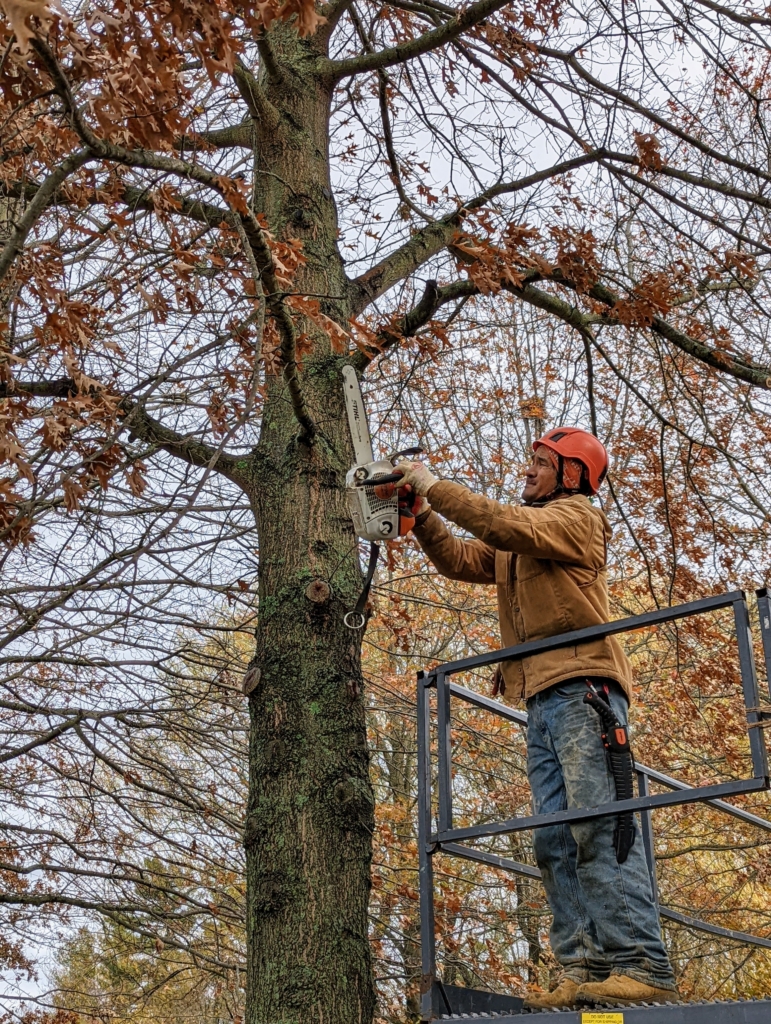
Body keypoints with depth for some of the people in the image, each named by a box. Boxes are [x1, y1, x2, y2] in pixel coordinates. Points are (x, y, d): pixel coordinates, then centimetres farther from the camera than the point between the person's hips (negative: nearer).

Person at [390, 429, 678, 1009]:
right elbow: (459, 559, 28)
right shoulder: (518, 543, 30)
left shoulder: (577, 515, 4)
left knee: (600, 827, -19)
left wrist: (433, 486, -5)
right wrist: (421, 510, 16)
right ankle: (585, 972, -4)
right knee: (557, 841, -1)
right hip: (544, 700, 9)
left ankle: (643, 968, -23)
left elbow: (505, 523, -12)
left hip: (582, 688, -9)